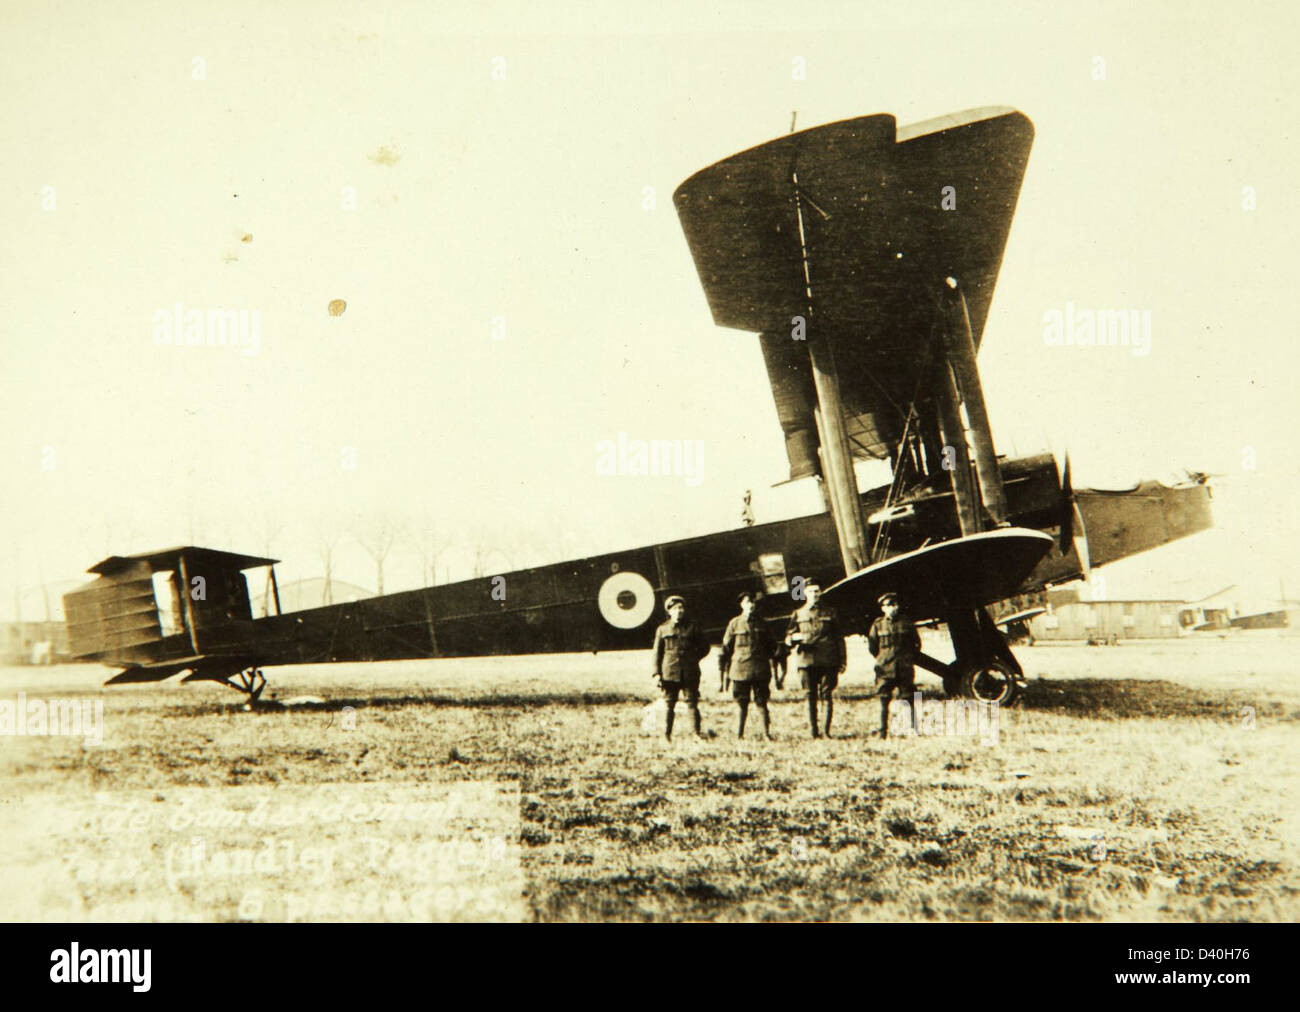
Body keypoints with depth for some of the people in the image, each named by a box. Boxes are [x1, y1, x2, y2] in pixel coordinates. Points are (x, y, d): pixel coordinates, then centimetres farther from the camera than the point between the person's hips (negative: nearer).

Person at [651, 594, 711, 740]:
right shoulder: (662, 629, 8)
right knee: (669, 705, 1)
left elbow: (705, 647, 17)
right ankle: (667, 735, 6)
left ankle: (697, 733, 3)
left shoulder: (692, 627, 8)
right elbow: (657, 653, 7)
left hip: (690, 673, 0)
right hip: (670, 673, 0)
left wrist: (694, 658, 6)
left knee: (692, 703, -1)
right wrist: (657, 673, 0)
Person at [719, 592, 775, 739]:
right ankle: (739, 734, 8)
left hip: (760, 670, 2)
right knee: (742, 703, 2)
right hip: (741, 668, -2)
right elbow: (726, 646, 6)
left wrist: (771, 665, 13)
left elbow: (769, 646, 18)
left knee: (762, 702, 1)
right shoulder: (734, 623, 4)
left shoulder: (760, 623, 11)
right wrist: (724, 667, 4)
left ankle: (767, 733, 6)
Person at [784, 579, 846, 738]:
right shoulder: (798, 615, 12)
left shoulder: (829, 613, 11)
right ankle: (813, 731, 4)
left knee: (826, 695, -5)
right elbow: (788, 637, 10)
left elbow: (839, 638, 12)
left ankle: (826, 730, -1)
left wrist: (841, 661, 5)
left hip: (827, 661, -1)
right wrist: (795, 637, -15)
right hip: (807, 661, 1)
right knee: (811, 696, 1)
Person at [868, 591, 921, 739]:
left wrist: (908, 659, 12)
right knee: (884, 702, 0)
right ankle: (883, 732, 7)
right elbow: (872, 646, 13)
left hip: (905, 669, 0)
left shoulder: (906, 623, 5)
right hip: (885, 670, 0)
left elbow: (917, 643, 15)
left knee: (907, 700, 0)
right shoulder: (877, 625, 2)